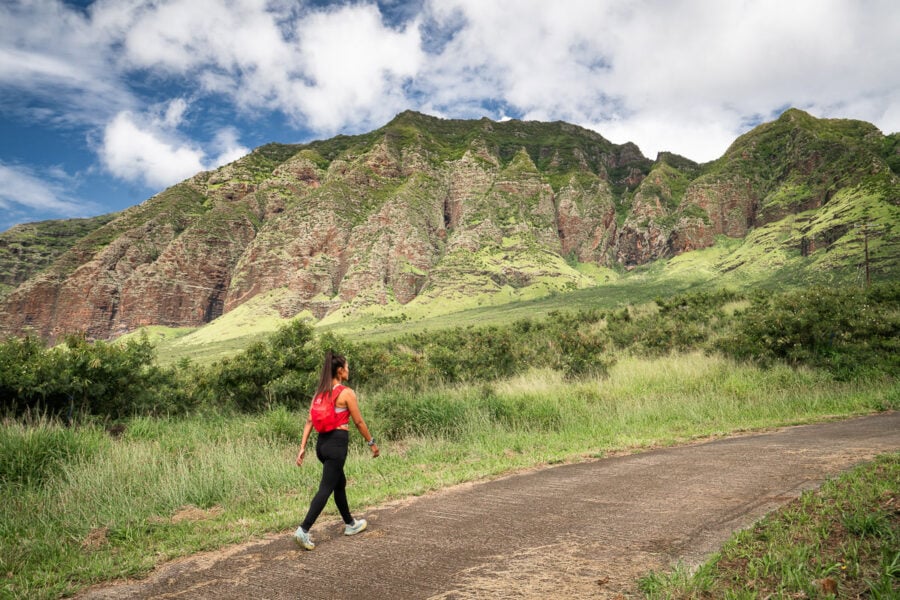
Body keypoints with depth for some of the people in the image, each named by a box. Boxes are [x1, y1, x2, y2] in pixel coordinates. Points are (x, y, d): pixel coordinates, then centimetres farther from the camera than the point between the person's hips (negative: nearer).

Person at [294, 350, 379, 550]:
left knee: (340, 483, 21)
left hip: (322, 442, 8)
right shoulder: (347, 393, -10)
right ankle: (303, 530, -9)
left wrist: (302, 447, 7)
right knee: (326, 488, -4)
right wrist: (372, 443, 6)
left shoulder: (320, 392, 8)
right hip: (337, 443, -8)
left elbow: (309, 421, 5)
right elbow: (359, 423, -5)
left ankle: (350, 524, 34)